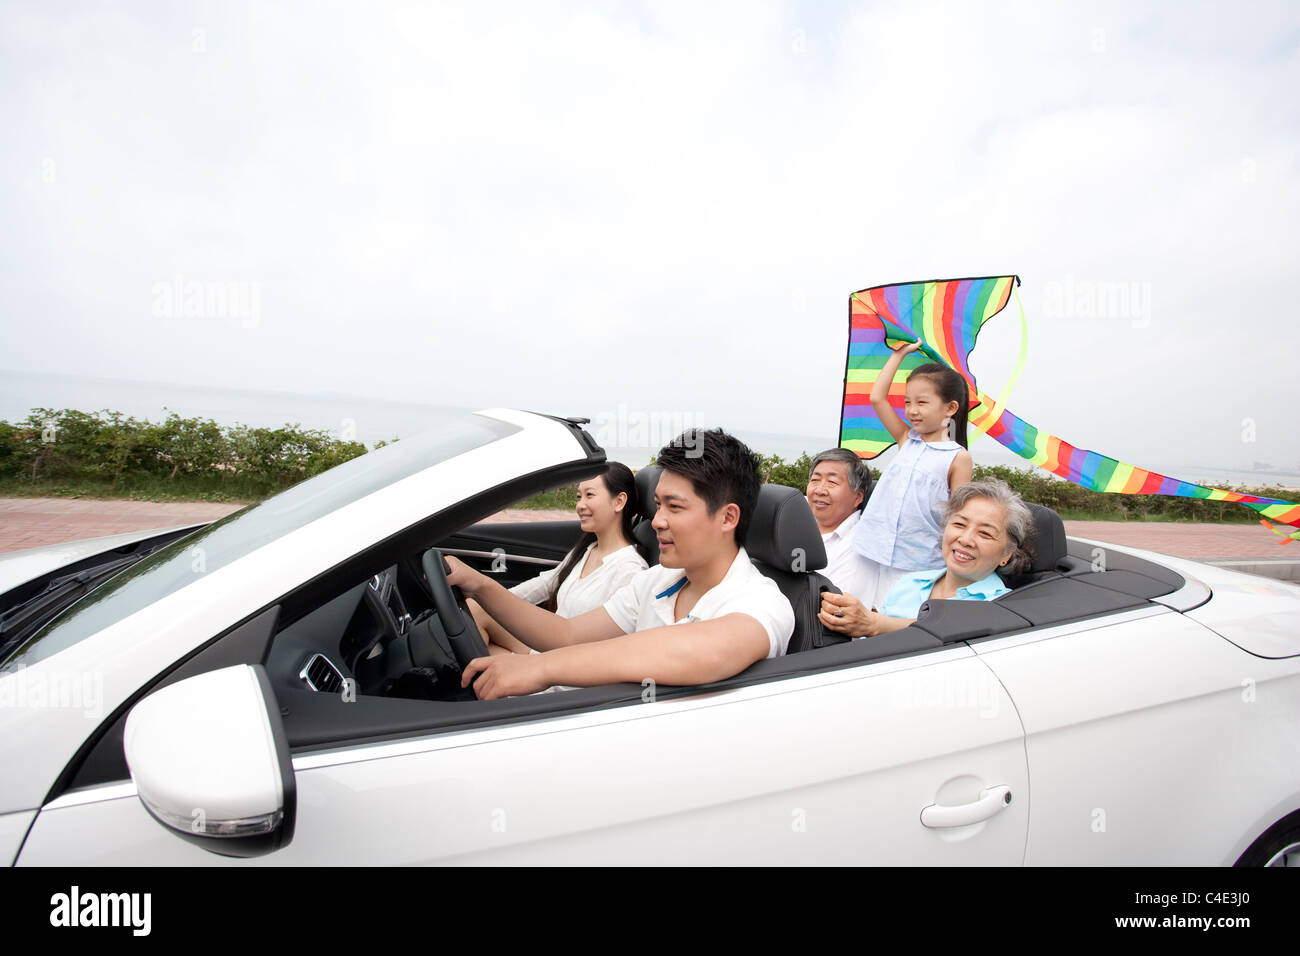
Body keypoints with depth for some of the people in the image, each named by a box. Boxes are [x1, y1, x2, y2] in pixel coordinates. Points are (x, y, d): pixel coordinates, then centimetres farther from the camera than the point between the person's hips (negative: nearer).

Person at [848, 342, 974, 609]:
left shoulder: (958, 458, -2)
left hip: (918, 564, -4)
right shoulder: (906, 440, 10)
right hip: (874, 555, 4)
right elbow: (877, 398, 10)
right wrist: (899, 353, 13)